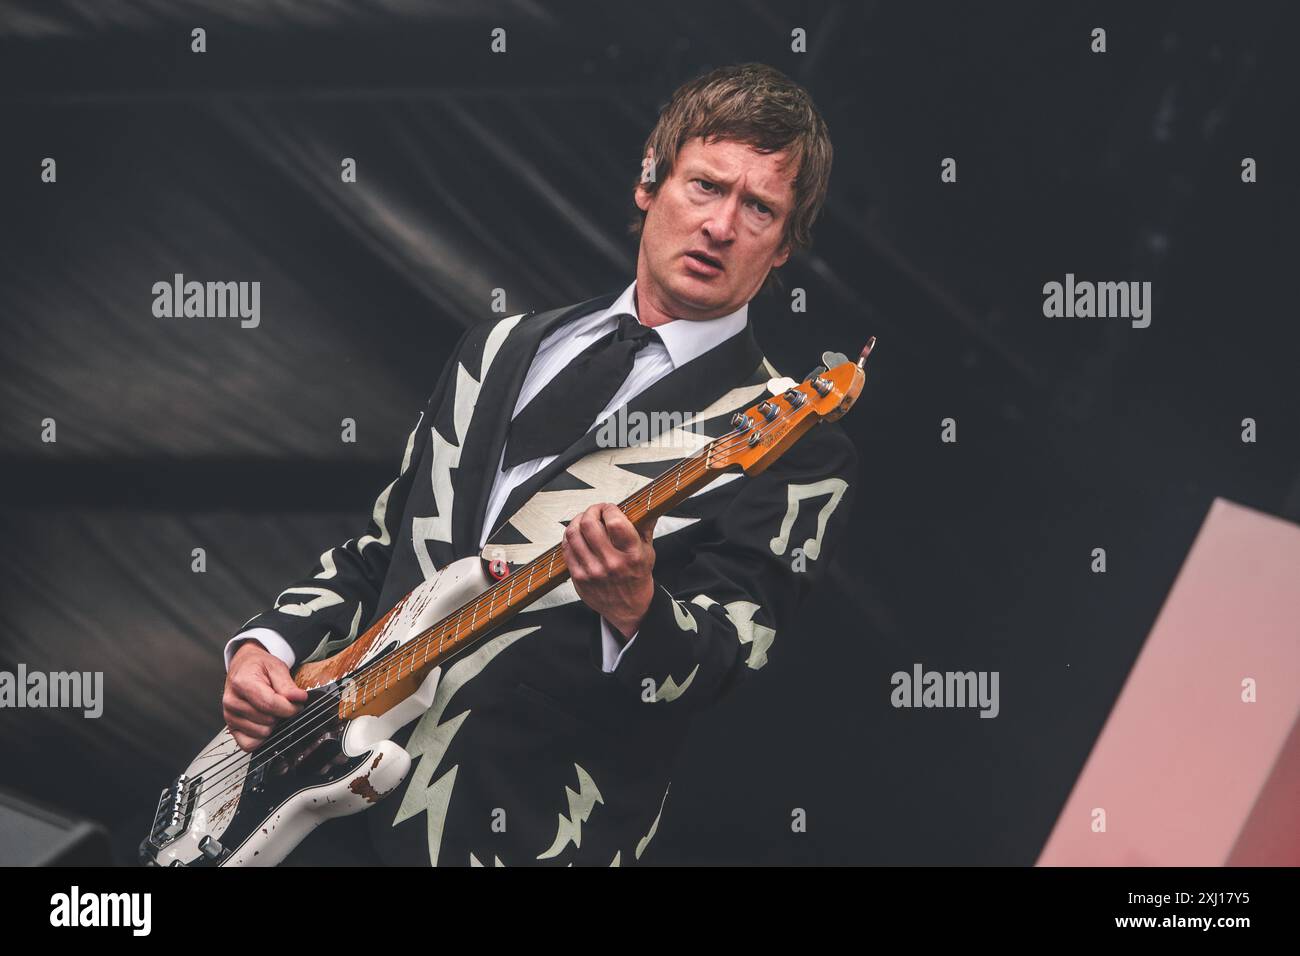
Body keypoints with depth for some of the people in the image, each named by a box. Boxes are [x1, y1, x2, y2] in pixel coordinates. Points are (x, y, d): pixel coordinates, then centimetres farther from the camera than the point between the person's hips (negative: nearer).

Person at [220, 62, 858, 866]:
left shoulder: (797, 451, -1)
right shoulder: (502, 349, 18)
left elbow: (724, 663, -8)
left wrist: (637, 611, -27)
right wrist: (269, 645, 8)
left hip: (526, 830, -5)